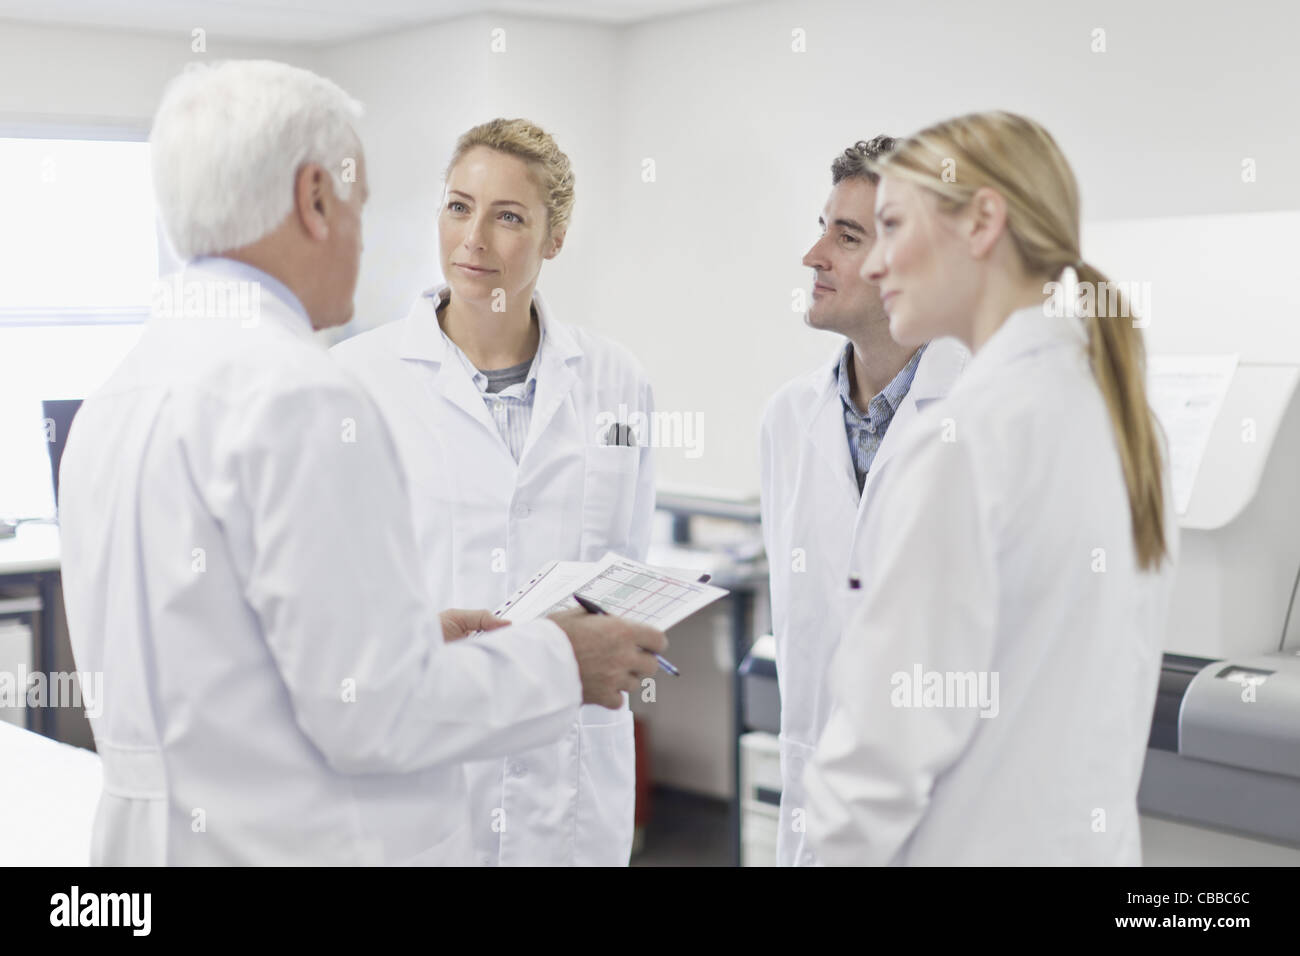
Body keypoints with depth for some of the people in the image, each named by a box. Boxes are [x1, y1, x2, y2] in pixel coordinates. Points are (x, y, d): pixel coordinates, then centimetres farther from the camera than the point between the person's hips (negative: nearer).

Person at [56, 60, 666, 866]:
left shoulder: (115, 397, 6)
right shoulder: (299, 397, -20)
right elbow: (373, 713, -21)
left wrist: (412, 636, 15)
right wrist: (562, 663, -7)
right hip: (295, 841, -8)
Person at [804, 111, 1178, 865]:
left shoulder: (966, 434, -21)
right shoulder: (1118, 407, 5)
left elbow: (895, 726, -21)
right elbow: (1118, 677, 12)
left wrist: (836, 845, -9)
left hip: (978, 840, -8)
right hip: (1092, 832, 8)